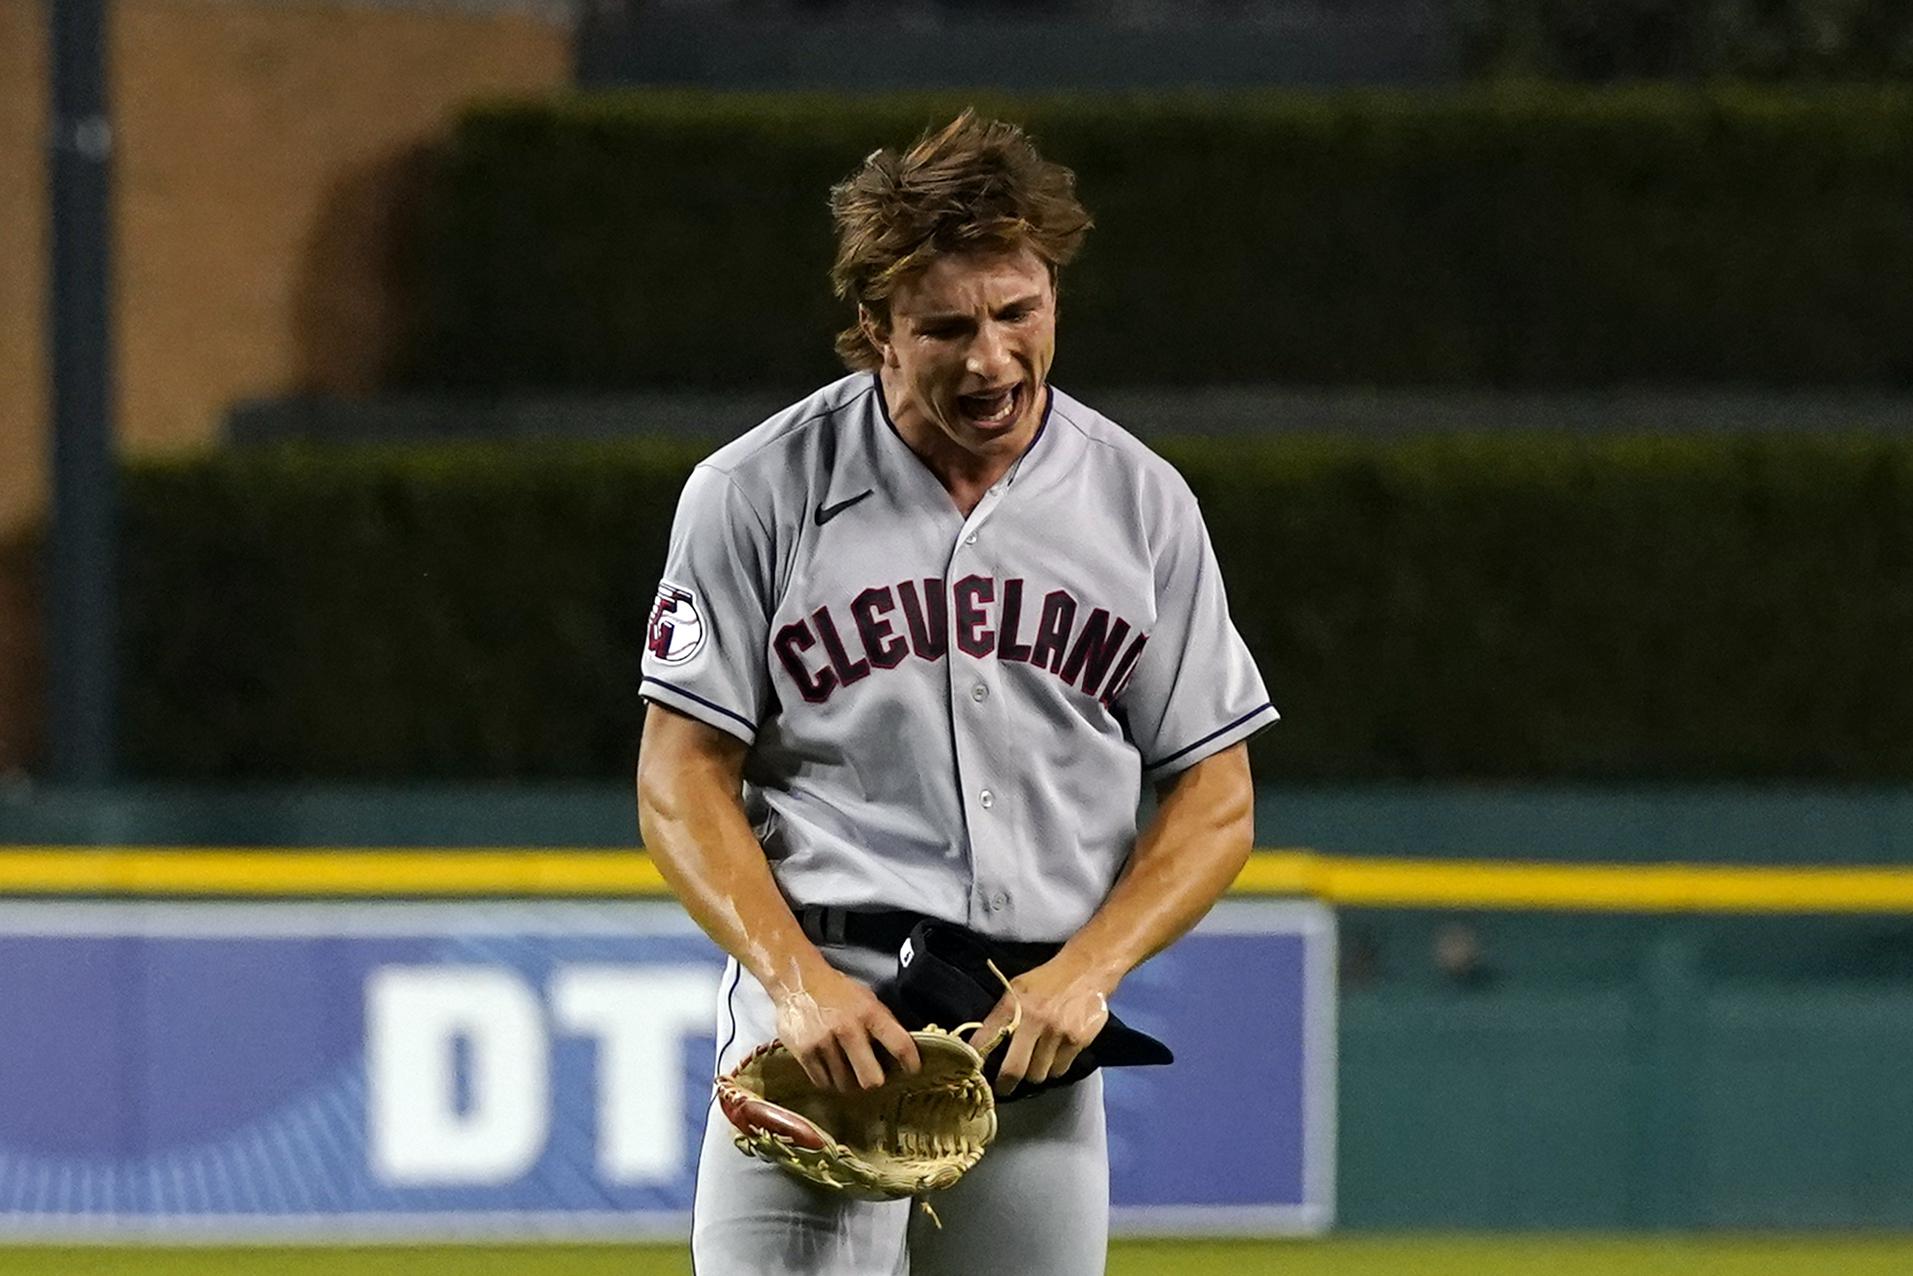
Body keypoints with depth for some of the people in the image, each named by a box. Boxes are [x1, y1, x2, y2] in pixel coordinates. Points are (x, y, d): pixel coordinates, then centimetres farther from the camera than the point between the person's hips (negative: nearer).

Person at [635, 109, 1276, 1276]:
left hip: (1044, 1035, 3)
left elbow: (1215, 802, 9)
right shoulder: (758, 493, 0)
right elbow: (683, 783, 0)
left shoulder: (1141, 504, 7)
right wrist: (795, 977, -16)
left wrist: (1086, 973, -8)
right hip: (821, 1013, -3)